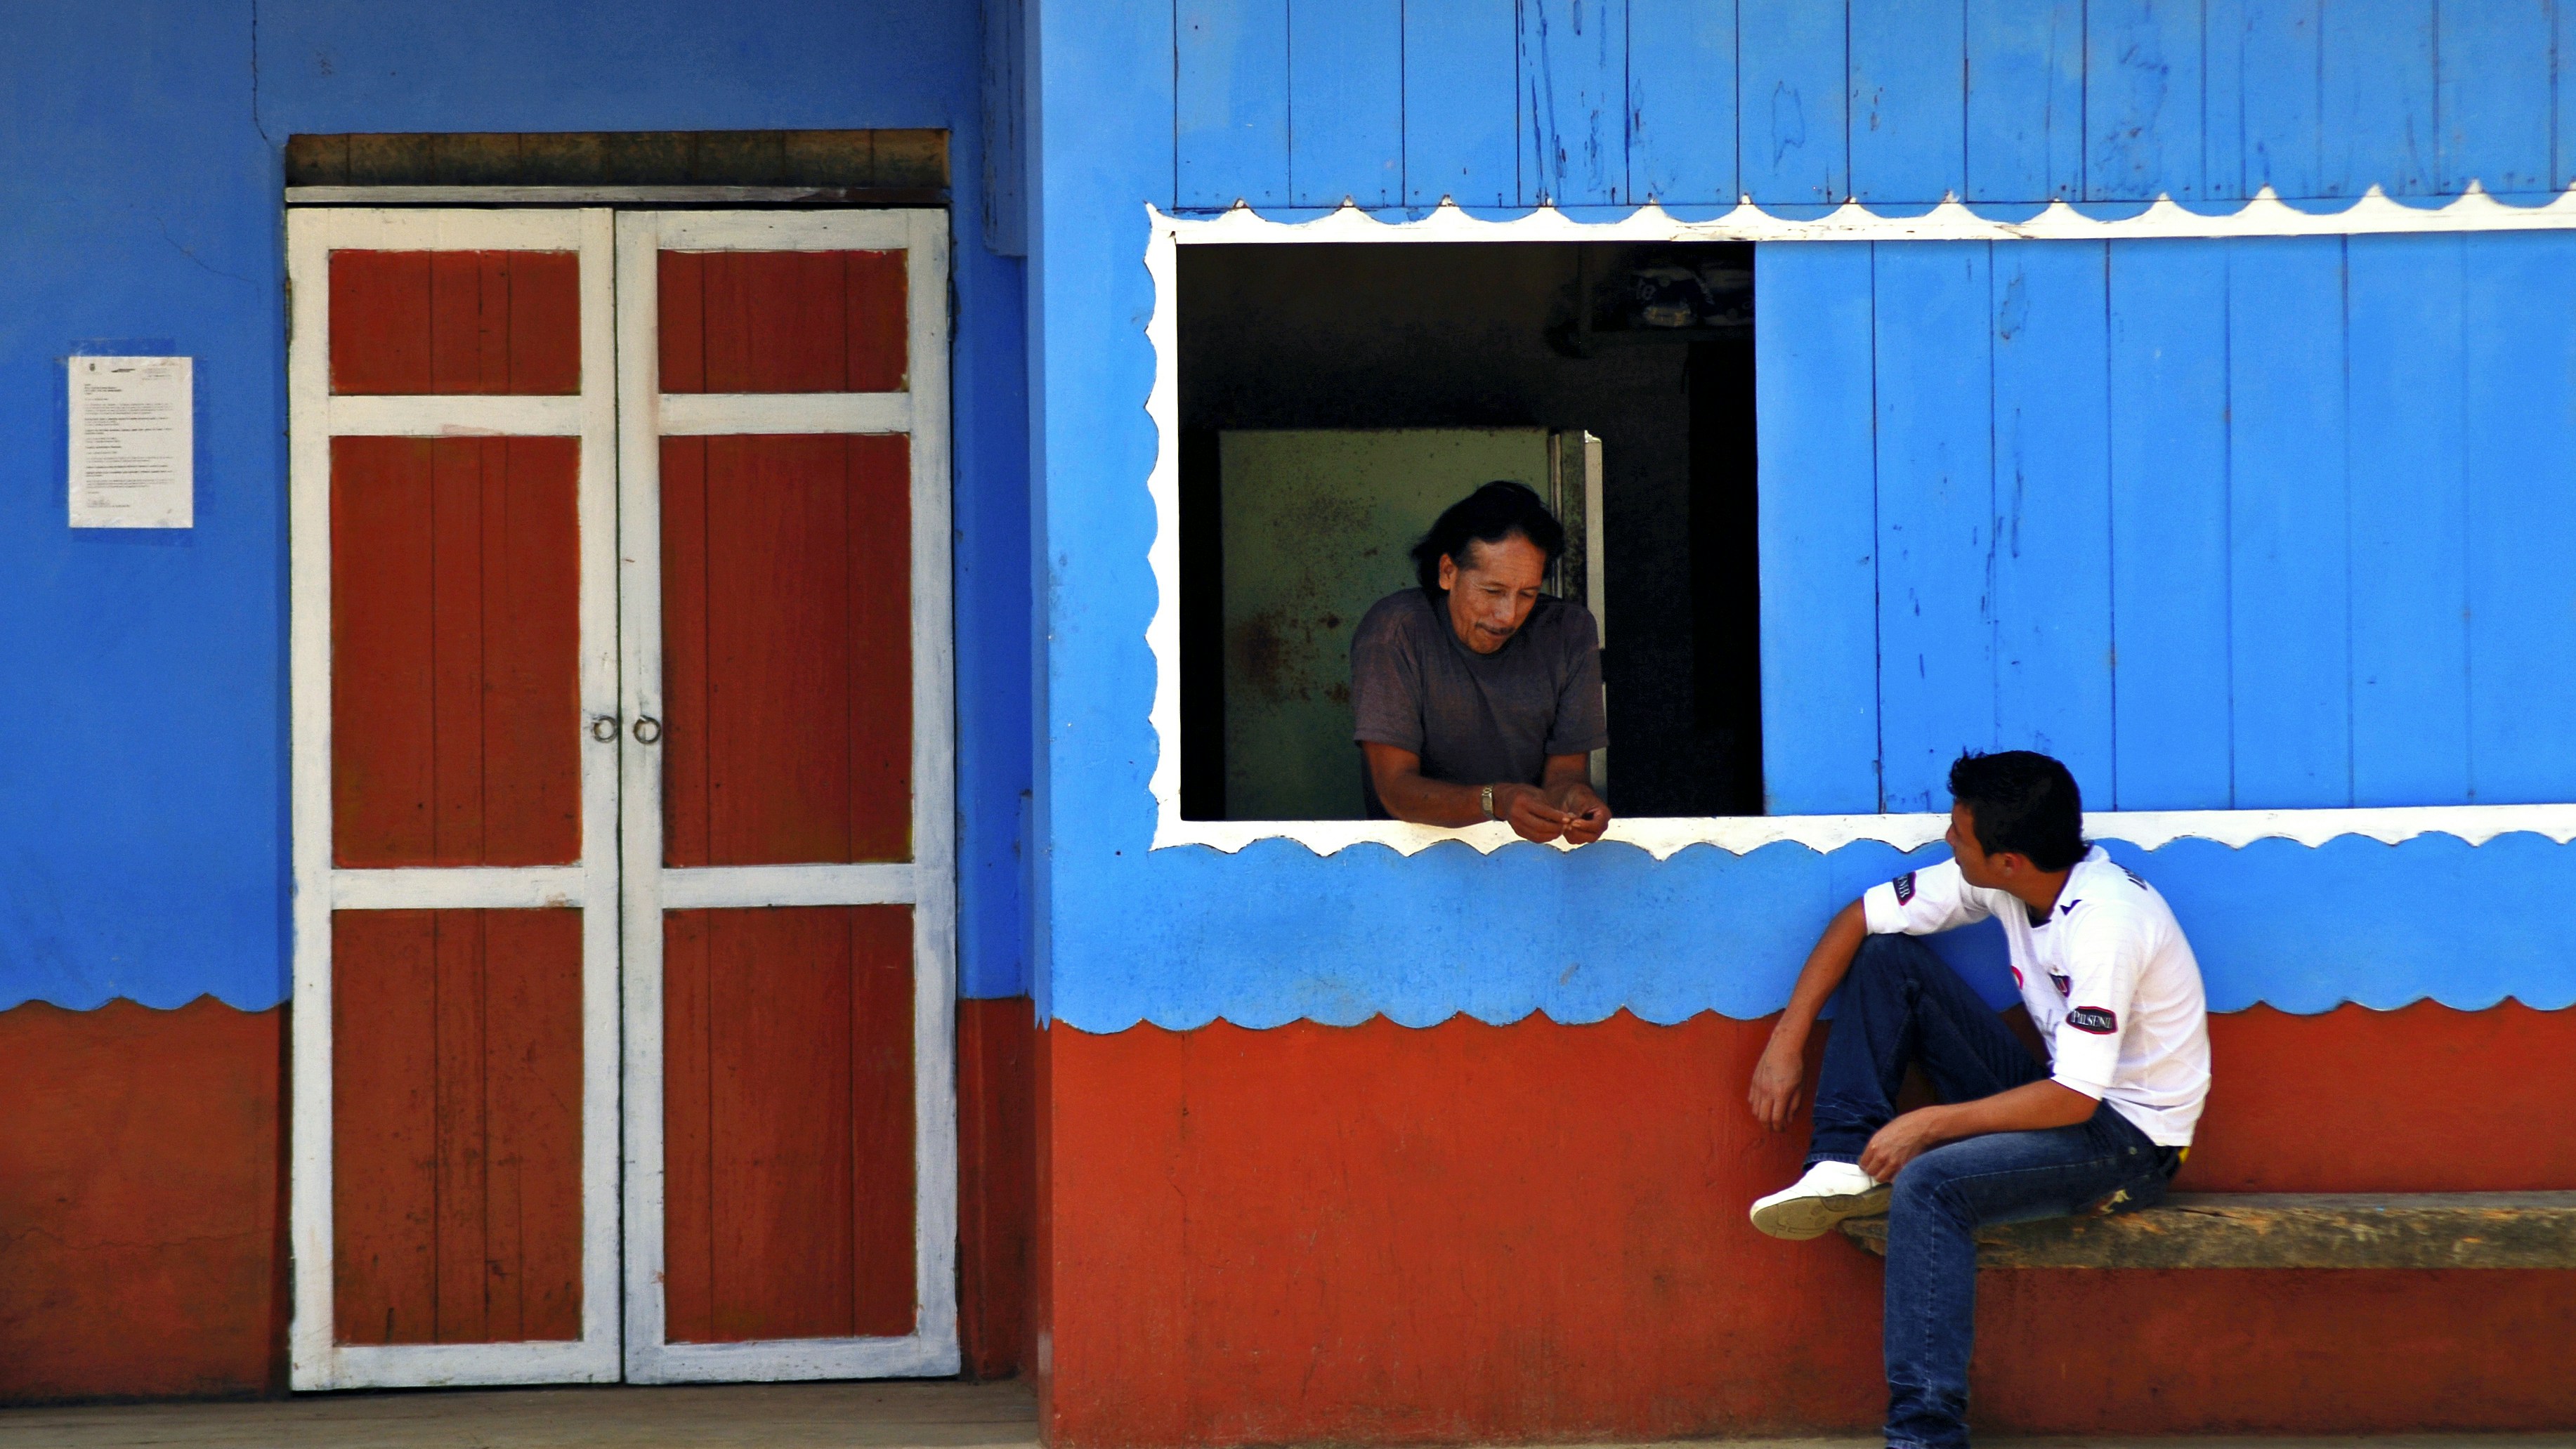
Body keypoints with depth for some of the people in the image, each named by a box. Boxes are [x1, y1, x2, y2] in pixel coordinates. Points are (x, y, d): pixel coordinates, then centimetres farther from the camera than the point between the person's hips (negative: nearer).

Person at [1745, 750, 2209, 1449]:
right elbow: (1862, 919, 3)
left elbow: (2074, 1098, -30)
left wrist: (1929, 1123, -23)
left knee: (1929, 1185, -31)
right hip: (2059, 1092, 8)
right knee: (1887, 956, -2)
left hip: (2131, 1137, -8)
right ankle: (1847, 1168, -8)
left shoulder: (2107, 925, -29)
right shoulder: (2001, 881, -7)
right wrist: (1787, 1041, -4)